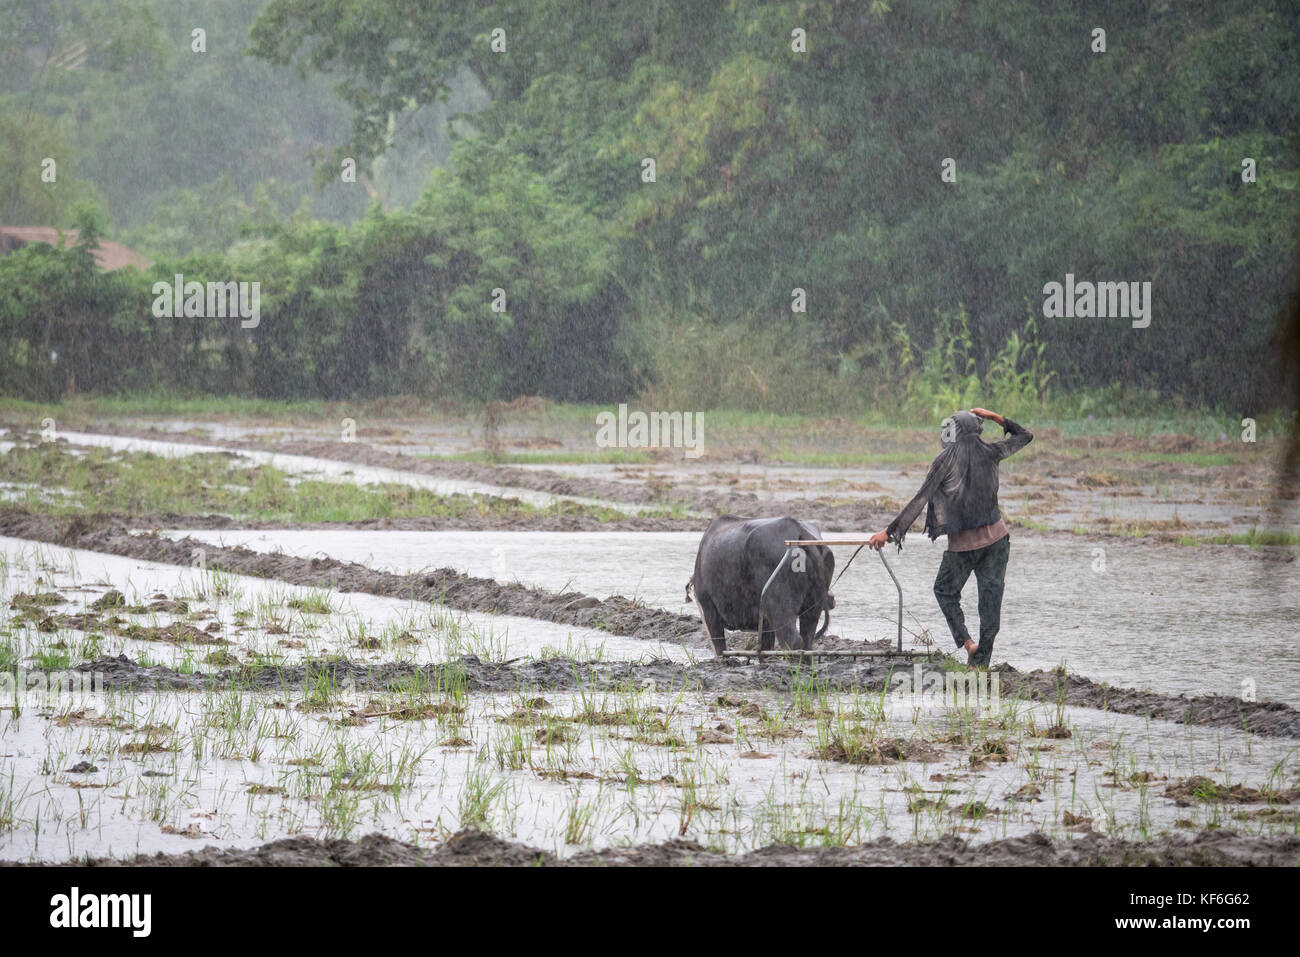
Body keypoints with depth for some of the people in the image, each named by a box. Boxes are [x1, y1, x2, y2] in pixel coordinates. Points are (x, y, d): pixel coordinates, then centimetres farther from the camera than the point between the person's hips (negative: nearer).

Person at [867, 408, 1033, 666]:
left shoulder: (945, 461, -8)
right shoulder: (989, 452, 1)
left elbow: (920, 500, -10)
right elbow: (1024, 436, 19)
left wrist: (889, 531, -7)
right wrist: (995, 417, 17)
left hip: (962, 542, -3)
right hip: (995, 537, 3)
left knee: (945, 591, 18)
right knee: (990, 598, 8)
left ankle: (966, 641, -1)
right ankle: (981, 660, 6)